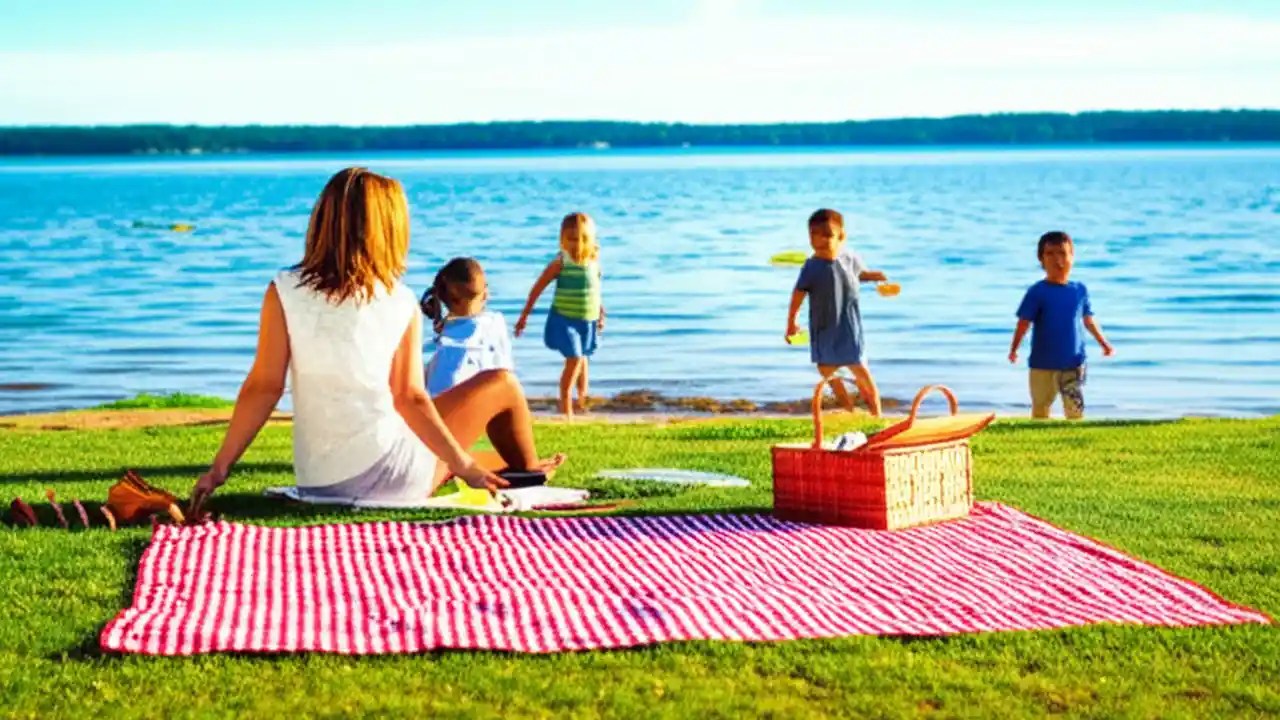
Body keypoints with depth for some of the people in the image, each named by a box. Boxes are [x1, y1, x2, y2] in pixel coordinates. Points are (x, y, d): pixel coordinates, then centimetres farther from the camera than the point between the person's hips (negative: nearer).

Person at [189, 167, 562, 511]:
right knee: (501, 385, 17)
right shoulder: (401, 303, -7)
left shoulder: (284, 292, -3)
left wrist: (219, 468, -4)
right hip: (384, 477, -4)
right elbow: (409, 399, -11)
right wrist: (463, 464, -4)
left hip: (316, 481, 4)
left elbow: (263, 386, -7)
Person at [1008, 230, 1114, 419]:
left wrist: (1103, 343, 22)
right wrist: (1014, 349, -19)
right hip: (1043, 364, -1)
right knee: (1040, 409, 7)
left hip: (1073, 363, 1)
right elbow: (1024, 322, -9)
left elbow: (1088, 320, 16)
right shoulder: (1037, 292, -6)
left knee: (1075, 409, -4)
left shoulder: (1080, 290, 4)